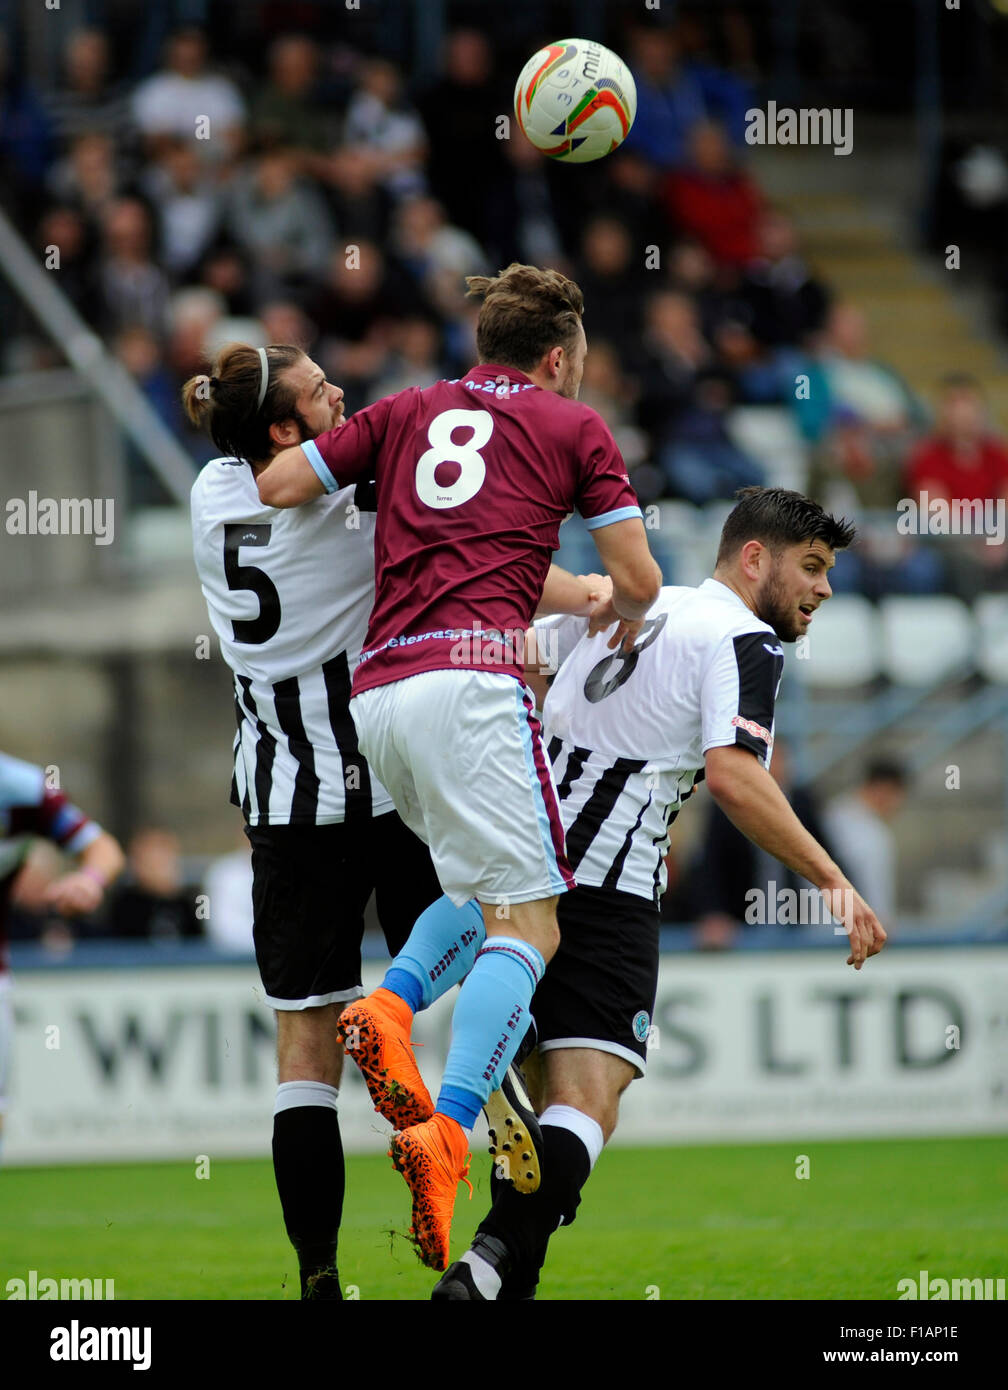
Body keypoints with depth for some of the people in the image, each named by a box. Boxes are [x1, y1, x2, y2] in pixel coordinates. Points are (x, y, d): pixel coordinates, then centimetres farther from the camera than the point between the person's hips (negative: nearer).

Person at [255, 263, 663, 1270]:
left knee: (483, 880, 26)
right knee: (527, 922, -9)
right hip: (471, 677, -6)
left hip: (376, 687, 6)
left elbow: (274, 486, 15)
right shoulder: (573, 426, 12)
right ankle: (446, 1133, -30)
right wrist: (617, 626, 32)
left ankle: (394, 1002, -2)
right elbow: (638, 581, 9)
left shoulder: (406, 413, 22)